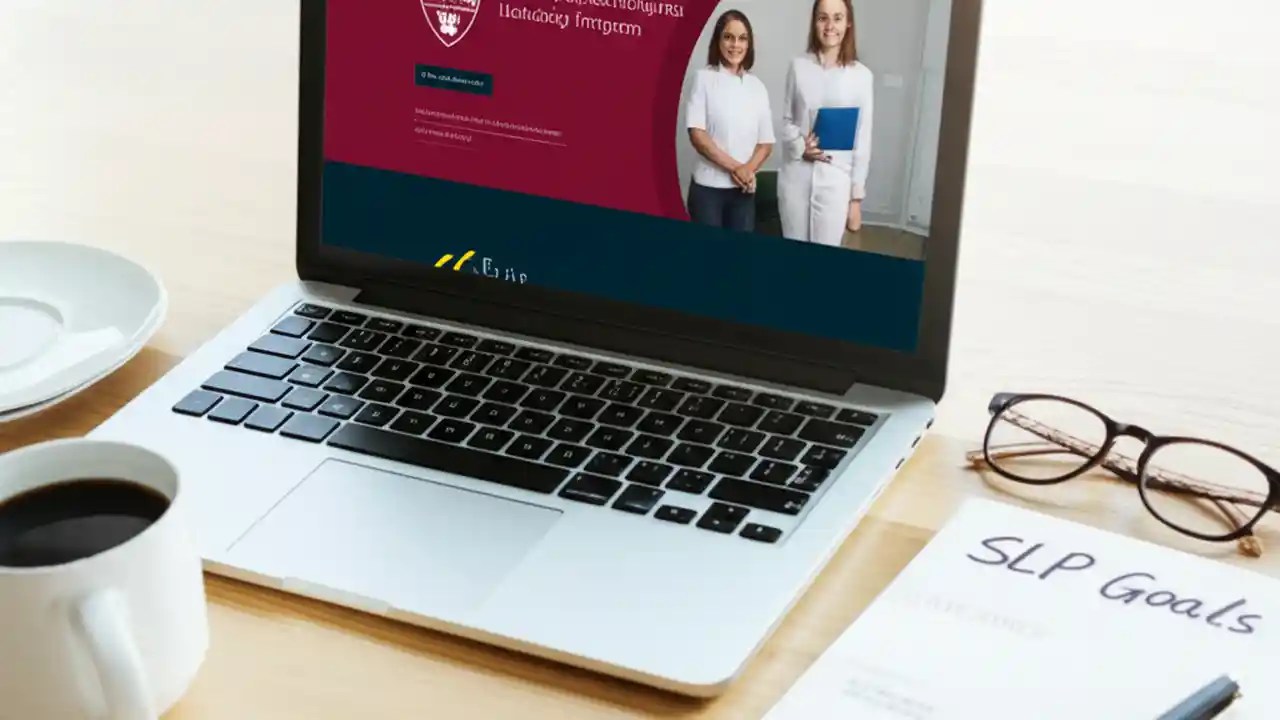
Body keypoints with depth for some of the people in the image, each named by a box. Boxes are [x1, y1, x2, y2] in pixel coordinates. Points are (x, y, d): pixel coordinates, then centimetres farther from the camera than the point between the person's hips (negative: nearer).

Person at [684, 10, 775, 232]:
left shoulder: (757, 87, 9)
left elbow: (766, 142, 9)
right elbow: (697, 134, -10)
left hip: (744, 189, 3)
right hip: (708, 188, -3)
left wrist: (747, 170, -11)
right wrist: (734, 168, -15)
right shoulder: (704, 78, -2)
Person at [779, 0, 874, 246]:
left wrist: (856, 196, 0)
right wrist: (800, 146, -12)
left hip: (835, 179, -1)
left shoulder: (860, 75, -3)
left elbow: (862, 139, 0)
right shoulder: (798, 66, 1)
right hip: (795, 176, 2)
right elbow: (786, 119, 10)